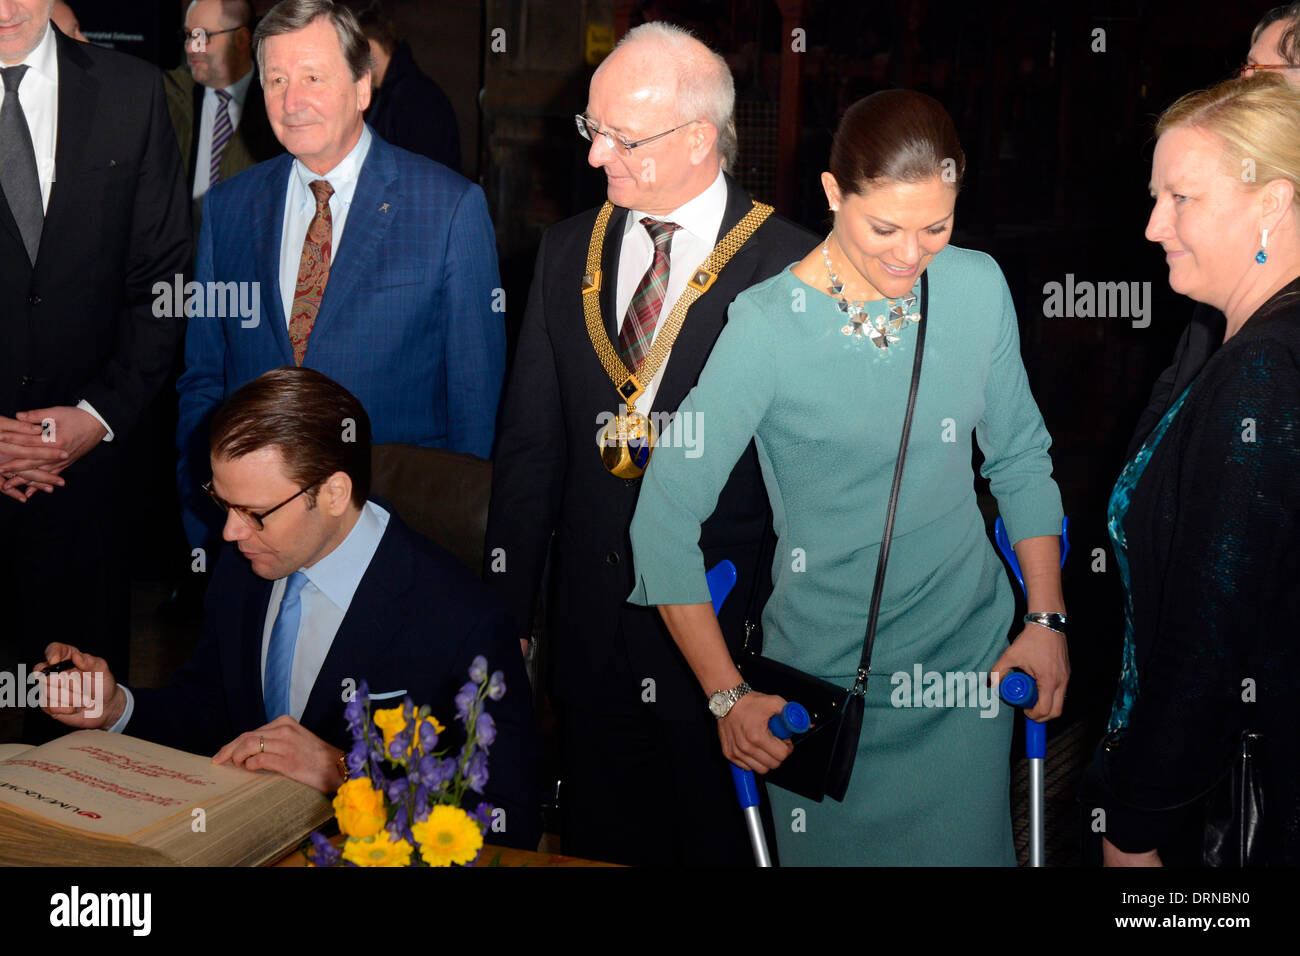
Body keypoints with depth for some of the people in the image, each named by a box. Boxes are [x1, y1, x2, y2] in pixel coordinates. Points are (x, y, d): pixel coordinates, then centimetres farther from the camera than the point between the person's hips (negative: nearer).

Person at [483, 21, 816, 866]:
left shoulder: (789, 267, -10)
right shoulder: (569, 252, 5)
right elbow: (531, 444, 5)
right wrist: (508, 614, 3)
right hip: (593, 622, 4)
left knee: (720, 836, 12)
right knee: (602, 838, 16)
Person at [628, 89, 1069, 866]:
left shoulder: (979, 287, -5)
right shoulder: (767, 327, -18)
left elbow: (1020, 459, 8)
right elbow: (665, 519, -15)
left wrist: (1048, 616, 4)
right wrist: (729, 696, -14)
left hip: (973, 657, 4)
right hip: (828, 676, -3)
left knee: (964, 848, 15)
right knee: (840, 848, 12)